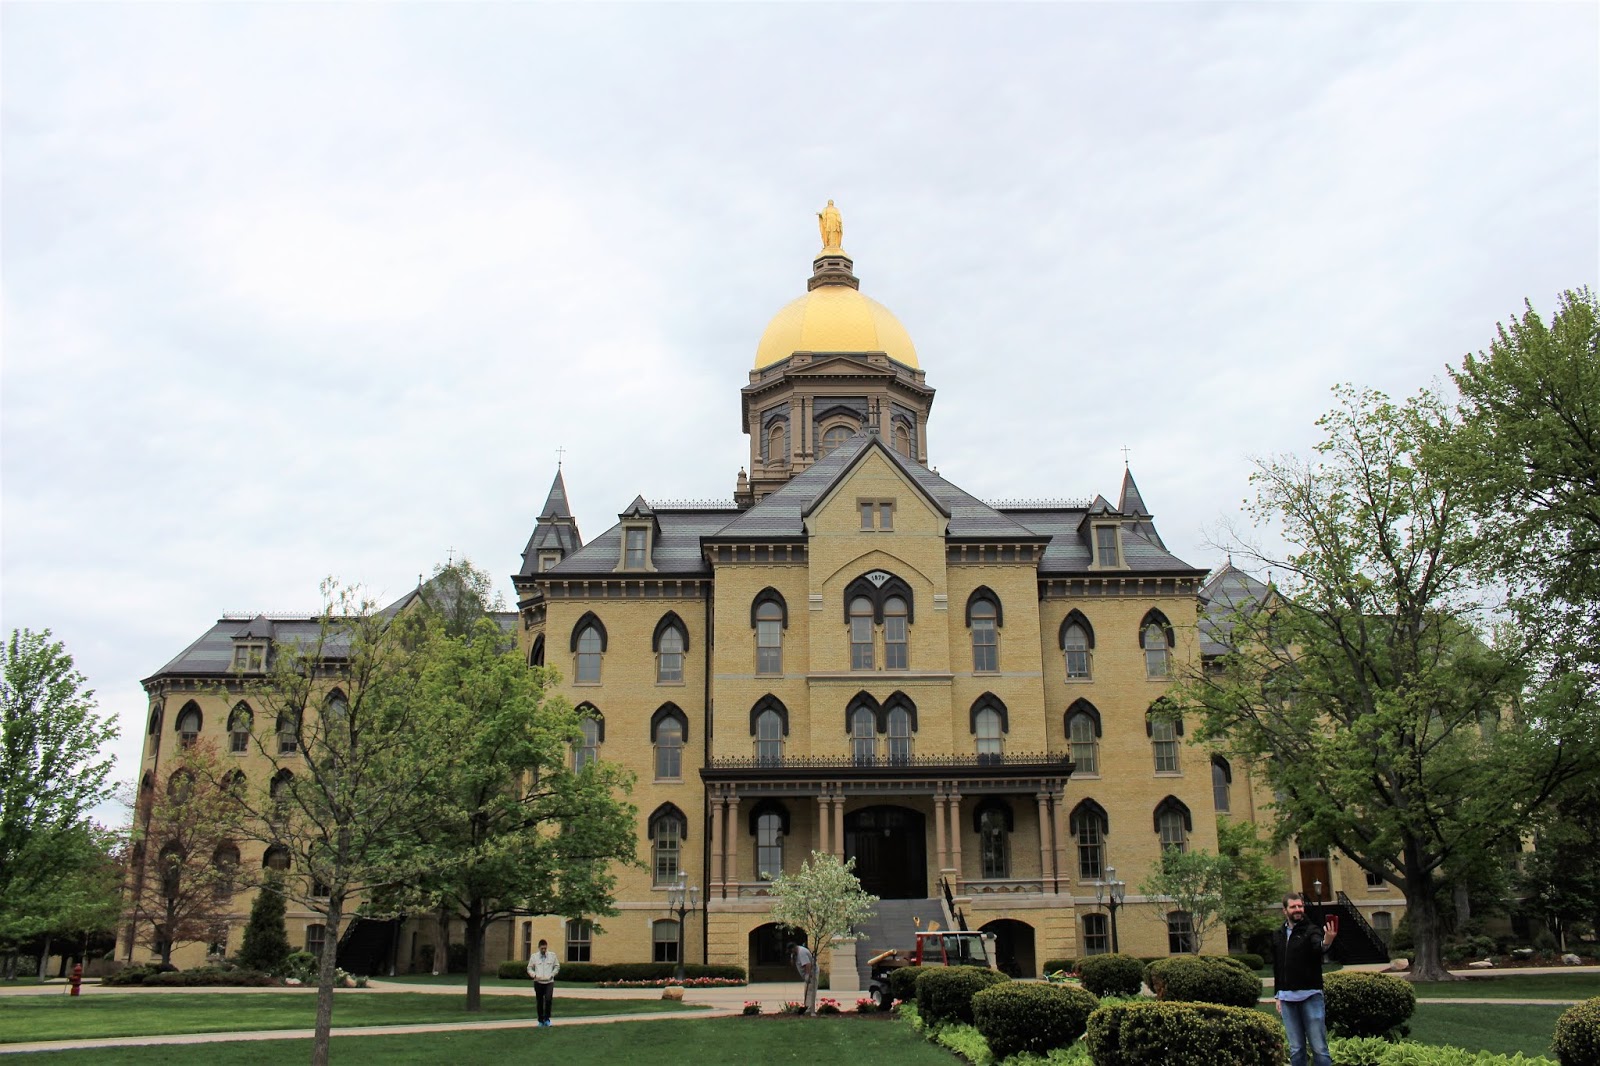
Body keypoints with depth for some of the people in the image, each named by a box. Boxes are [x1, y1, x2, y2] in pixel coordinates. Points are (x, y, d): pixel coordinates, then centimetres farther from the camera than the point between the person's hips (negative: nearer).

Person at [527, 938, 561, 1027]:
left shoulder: (552, 956, 3)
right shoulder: (534, 956, 3)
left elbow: (557, 967, 12)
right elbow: (529, 968, 8)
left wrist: (552, 974, -4)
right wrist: (534, 975, -10)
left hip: (549, 982, -1)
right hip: (538, 982, 1)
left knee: (548, 999, -16)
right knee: (539, 1002, 6)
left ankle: (547, 1019, -3)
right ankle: (541, 1020, 18)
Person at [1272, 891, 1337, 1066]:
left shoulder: (1311, 931, -2)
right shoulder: (1277, 935, 13)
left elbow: (1317, 948, -26)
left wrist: (1326, 943, -49)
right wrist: (1277, 995, 16)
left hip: (1310, 995, -4)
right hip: (1287, 998, 4)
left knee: (1319, 1048, -5)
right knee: (1296, 1049, 8)